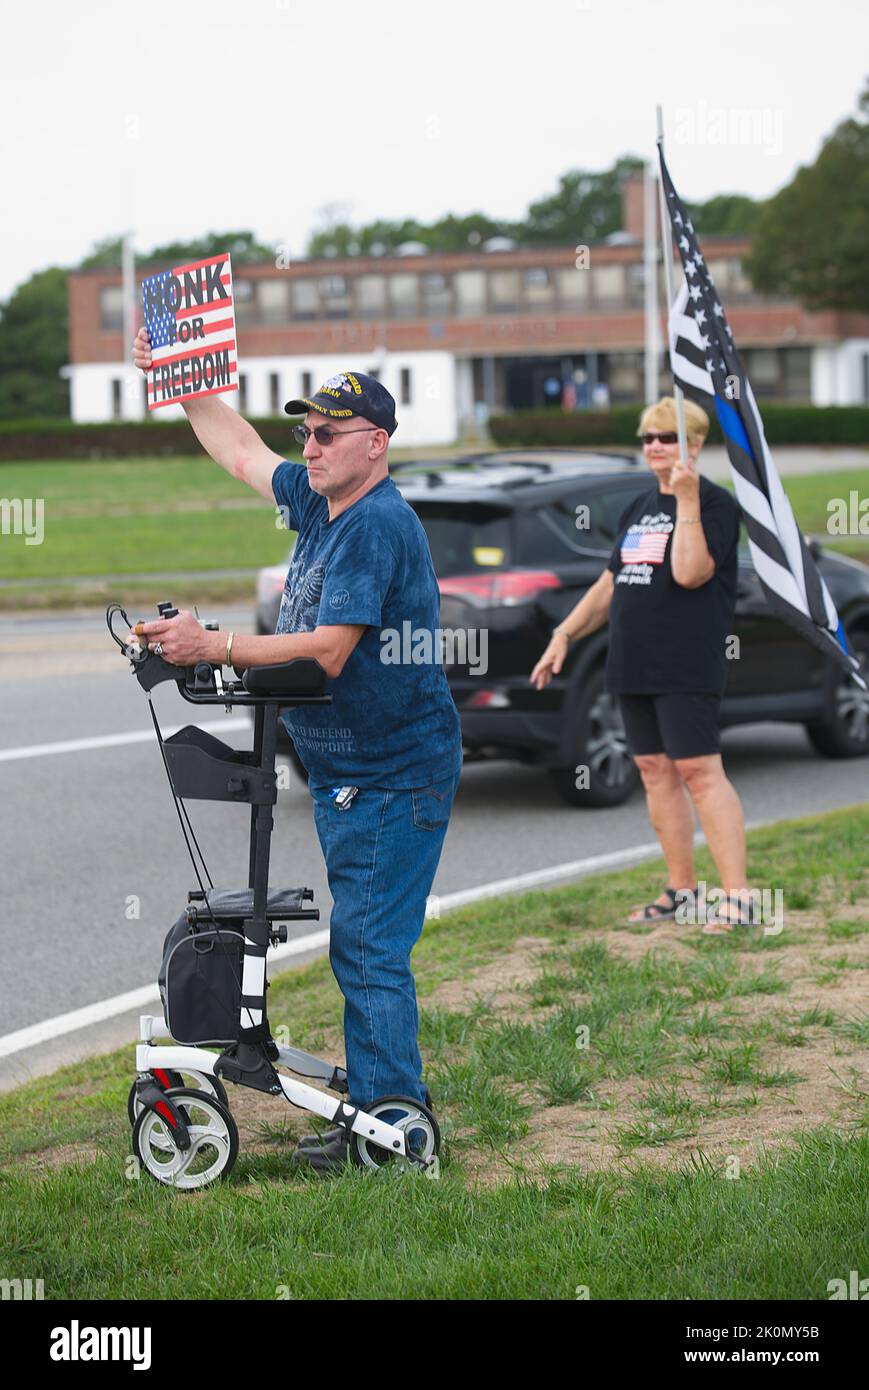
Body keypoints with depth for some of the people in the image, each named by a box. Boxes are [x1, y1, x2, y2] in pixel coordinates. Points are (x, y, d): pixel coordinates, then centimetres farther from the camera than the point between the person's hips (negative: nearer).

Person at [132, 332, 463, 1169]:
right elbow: (242, 451, 28)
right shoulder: (318, 502, 10)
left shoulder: (376, 526, -19)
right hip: (344, 771, 10)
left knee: (370, 950, -9)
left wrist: (213, 648, -25)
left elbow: (329, 653, -26)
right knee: (362, 947, 14)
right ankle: (383, 1104, 21)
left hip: (390, 777, -10)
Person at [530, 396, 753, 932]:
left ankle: (739, 896, -13)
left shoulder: (715, 502, -6)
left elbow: (690, 573, -20)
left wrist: (689, 503, -21)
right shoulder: (639, 509, 18)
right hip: (636, 666, 8)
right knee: (655, 771, 9)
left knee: (699, 771, -13)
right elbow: (610, 584, 24)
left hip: (689, 667, -8)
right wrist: (565, 634, 18)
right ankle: (681, 890, 17)